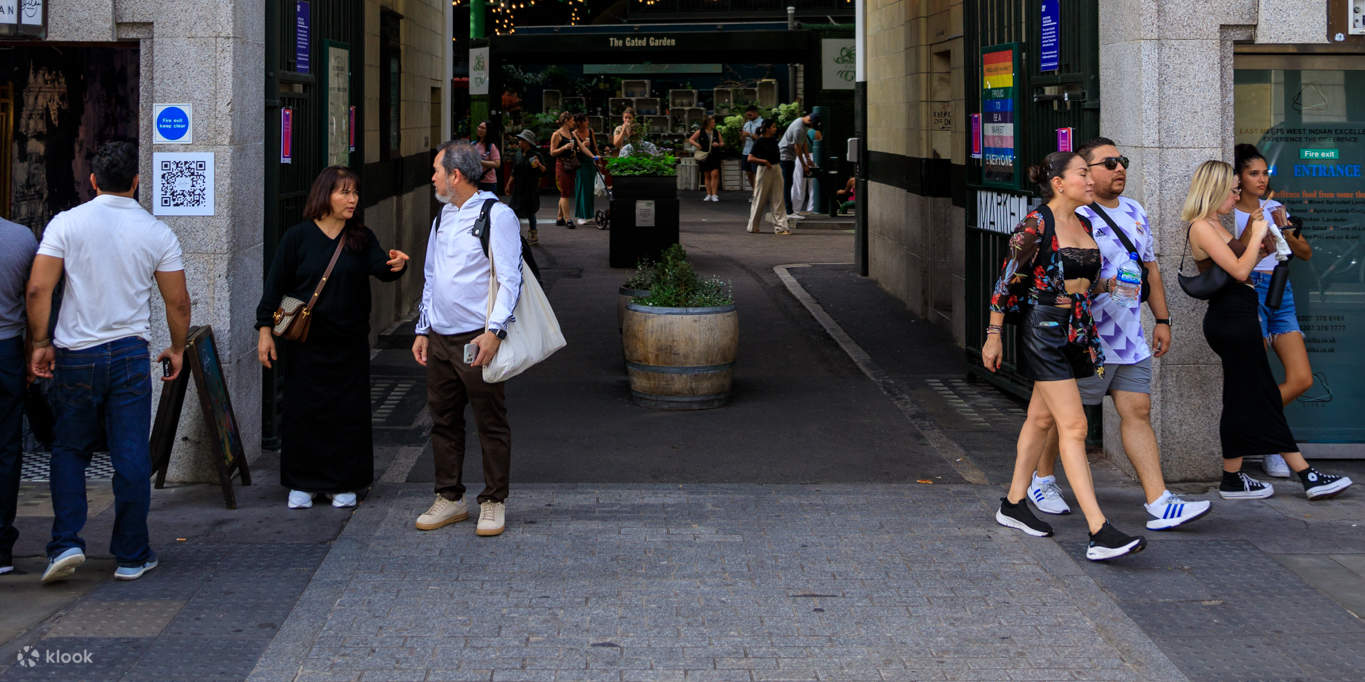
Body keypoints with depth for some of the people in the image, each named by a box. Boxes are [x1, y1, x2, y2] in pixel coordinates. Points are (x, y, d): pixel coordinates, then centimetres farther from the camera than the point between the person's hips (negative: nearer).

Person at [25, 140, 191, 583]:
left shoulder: (67, 223, -4)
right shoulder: (157, 233, 0)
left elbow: (38, 289, -9)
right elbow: (178, 302, 3)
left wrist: (40, 343, 1)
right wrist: (177, 349, 18)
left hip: (75, 354, 0)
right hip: (130, 354, 0)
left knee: (69, 451, 14)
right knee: (131, 456, 5)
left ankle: (66, 543, 2)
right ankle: (131, 556, 10)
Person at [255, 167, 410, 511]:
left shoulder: (361, 238, 4)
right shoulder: (298, 237, -3)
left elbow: (381, 268, -10)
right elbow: (275, 286, -1)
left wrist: (396, 265, -33)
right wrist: (265, 329, -5)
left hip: (350, 341, 2)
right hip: (305, 341, -2)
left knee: (349, 411, 4)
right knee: (305, 410, 3)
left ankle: (343, 484, 15)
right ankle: (302, 483, 16)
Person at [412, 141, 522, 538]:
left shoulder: (496, 216, -8)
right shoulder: (443, 216, 16)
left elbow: (510, 279, -12)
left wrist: (494, 331, -21)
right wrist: (423, 330, 16)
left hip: (477, 339, -7)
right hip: (440, 338, 7)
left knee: (490, 423, -1)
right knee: (443, 421, 10)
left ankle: (494, 503, 7)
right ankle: (450, 499, 19)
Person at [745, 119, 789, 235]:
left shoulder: (774, 140, 8)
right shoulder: (760, 142, -11)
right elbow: (750, 159, -17)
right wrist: (764, 161, -22)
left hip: (776, 169, 6)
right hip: (764, 170, -6)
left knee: (777, 200, 0)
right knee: (760, 199, 5)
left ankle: (780, 227, -4)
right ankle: (753, 226, 20)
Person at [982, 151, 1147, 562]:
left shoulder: (1085, 225, 11)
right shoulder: (1035, 225, -13)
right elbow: (1007, 282, -10)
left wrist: (1109, 285, 8)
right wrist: (993, 335, -9)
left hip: (1078, 331, 8)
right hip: (1044, 331, -8)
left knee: (1041, 419, 16)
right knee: (1073, 425, -12)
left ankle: (1013, 504, 30)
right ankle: (1099, 533, -16)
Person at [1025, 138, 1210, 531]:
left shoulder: (1135, 213, 14)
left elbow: (1150, 269, 21)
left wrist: (1162, 319, 17)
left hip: (1130, 340, 7)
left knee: (1138, 412, 1)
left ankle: (1159, 503, -4)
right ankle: (1042, 480, 27)